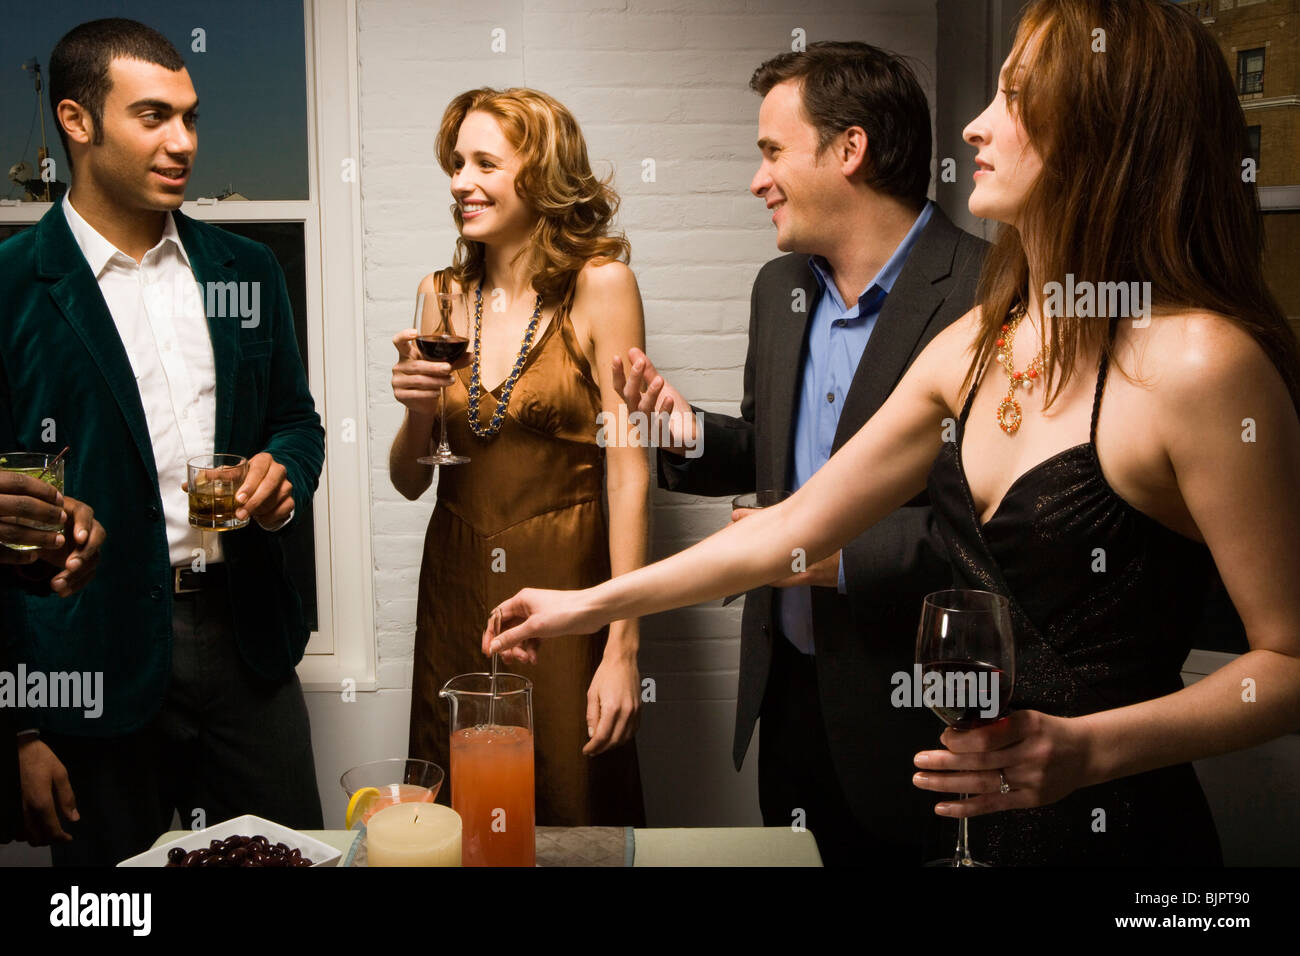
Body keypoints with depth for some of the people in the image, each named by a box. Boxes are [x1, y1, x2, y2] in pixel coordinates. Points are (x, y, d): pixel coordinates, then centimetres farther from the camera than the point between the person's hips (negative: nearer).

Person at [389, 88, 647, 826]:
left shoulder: (599, 282, -8)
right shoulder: (444, 294, 6)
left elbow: (629, 472, -12)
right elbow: (410, 481, 10)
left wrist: (623, 648, -17)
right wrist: (418, 409, -12)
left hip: (563, 582, -4)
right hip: (455, 585, 4)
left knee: (573, 820, 8)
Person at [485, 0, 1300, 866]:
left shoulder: (1199, 363, -20)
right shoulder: (972, 348, 2)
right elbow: (796, 527, 6)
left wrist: (1088, 749, -27)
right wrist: (588, 606, 8)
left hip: (1116, 827, -7)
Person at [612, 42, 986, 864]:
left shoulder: (988, 295, -19)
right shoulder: (780, 288, 7)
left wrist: (847, 557, -23)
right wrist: (689, 433, -4)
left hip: (915, 709, -7)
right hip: (790, 690, 7)